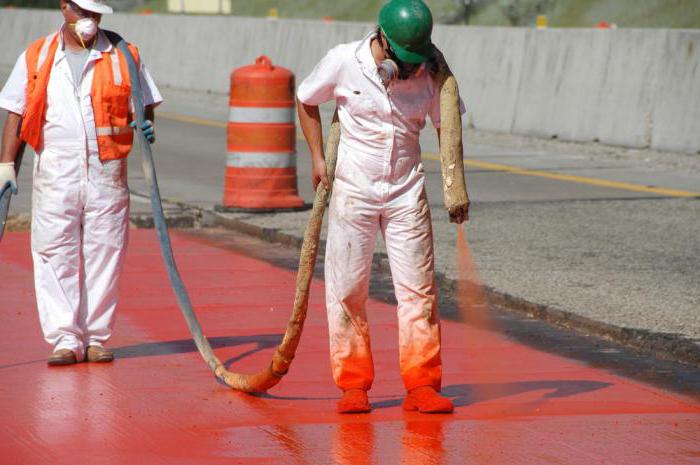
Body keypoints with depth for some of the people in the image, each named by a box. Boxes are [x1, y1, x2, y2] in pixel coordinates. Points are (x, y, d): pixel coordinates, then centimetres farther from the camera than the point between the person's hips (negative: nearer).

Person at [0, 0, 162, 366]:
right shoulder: (35, 58, 9)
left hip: (107, 174, 0)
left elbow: (144, 105, 14)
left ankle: (95, 338, 9)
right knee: (55, 255, -6)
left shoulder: (122, 57, 8)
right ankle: (65, 339, -4)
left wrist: (146, 127, -9)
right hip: (54, 174, 0)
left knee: (104, 255, 1)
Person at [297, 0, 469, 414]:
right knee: (348, 289, 0)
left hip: (407, 194, 1)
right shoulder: (344, 62, -10)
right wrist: (318, 158, 4)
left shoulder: (428, 72, -6)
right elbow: (307, 102, 7)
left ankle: (422, 384, 4)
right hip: (353, 190, -1)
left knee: (419, 289, -1)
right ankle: (353, 384, 9)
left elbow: (446, 126, 6)